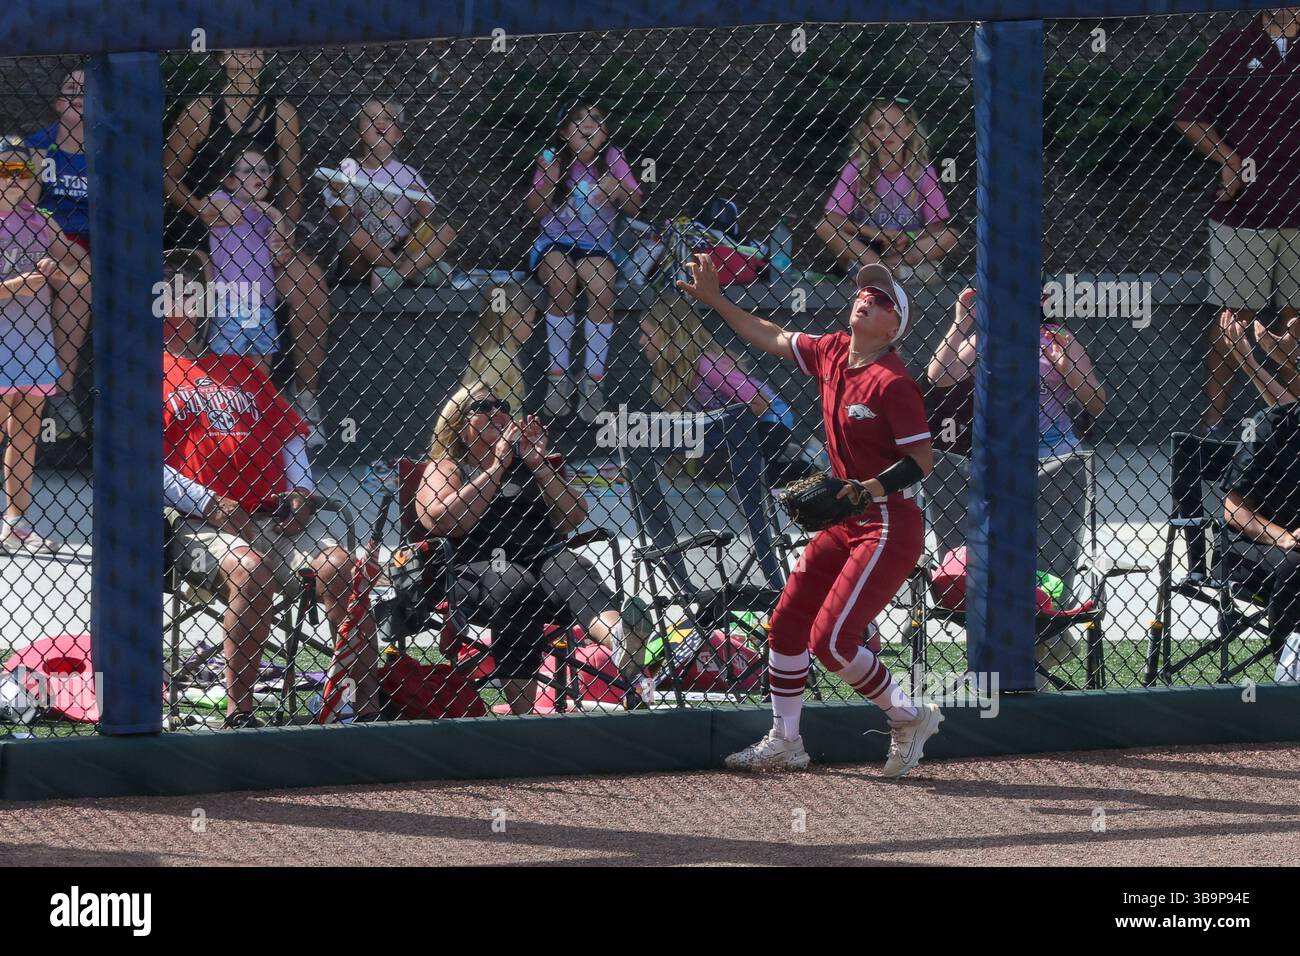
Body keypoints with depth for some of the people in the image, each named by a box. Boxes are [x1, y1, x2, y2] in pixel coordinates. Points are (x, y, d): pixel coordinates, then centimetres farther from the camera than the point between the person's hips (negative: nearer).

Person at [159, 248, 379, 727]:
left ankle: (370, 694, -20)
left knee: (338, 566, -22)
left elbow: (289, 431, 27)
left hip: (275, 517, 5)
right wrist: (209, 504, -13)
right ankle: (238, 712, -29)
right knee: (249, 569, -36)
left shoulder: (241, 369, 26)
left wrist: (301, 490, 7)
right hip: (202, 526, -5)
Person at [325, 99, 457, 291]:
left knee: (447, 231, -13)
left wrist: (421, 202, -18)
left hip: (398, 252, 2)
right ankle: (416, 271, -24)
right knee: (356, 236, -34)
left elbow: (423, 221, 2)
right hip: (359, 261, -2)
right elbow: (342, 221, -8)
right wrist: (338, 195, -25)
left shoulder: (406, 174, 6)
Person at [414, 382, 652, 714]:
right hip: (475, 569, -3)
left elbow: (573, 518, 17)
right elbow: (444, 521, -4)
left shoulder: (525, 464, 29)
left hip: (541, 556, 3)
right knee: (515, 587, -38)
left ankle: (620, 639, -66)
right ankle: (522, 713, -45)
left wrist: (540, 467, 7)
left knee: (574, 571, -33)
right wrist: (495, 469, -1)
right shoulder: (446, 468, 19)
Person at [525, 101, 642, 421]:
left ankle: (593, 382, -23)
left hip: (596, 246, 1)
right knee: (562, 279, -33)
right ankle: (558, 377, -23)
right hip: (553, 242, -1)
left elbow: (634, 208, 3)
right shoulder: (553, 158, 0)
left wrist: (619, 190, -18)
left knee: (601, 285, -30)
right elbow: (536, 211, -1)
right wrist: (548, 181, -18)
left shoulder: (611, 159, 2)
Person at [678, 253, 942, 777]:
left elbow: (922, 458, -17)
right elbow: (773, 338, 21)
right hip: (844, 520, 9)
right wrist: (715, 300, 21)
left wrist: (874, 488, -31)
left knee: (830, 639, -13)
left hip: (889, 527, -9)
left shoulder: (892, 382, -18)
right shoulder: (832, 352, 5)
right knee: (787, 623, 9)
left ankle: (908, 717, 7)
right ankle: (784, 742, 22)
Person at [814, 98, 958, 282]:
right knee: (825, 228, -24)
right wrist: (874, 233, -17)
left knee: (950, 236, -23)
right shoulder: (856, 169, -3)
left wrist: (908, 237, -19)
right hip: (864, 246, -1)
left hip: (909, 246, 1)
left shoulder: (921, 170, -1)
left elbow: (937, 225, -1)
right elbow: (833, 218, -8)